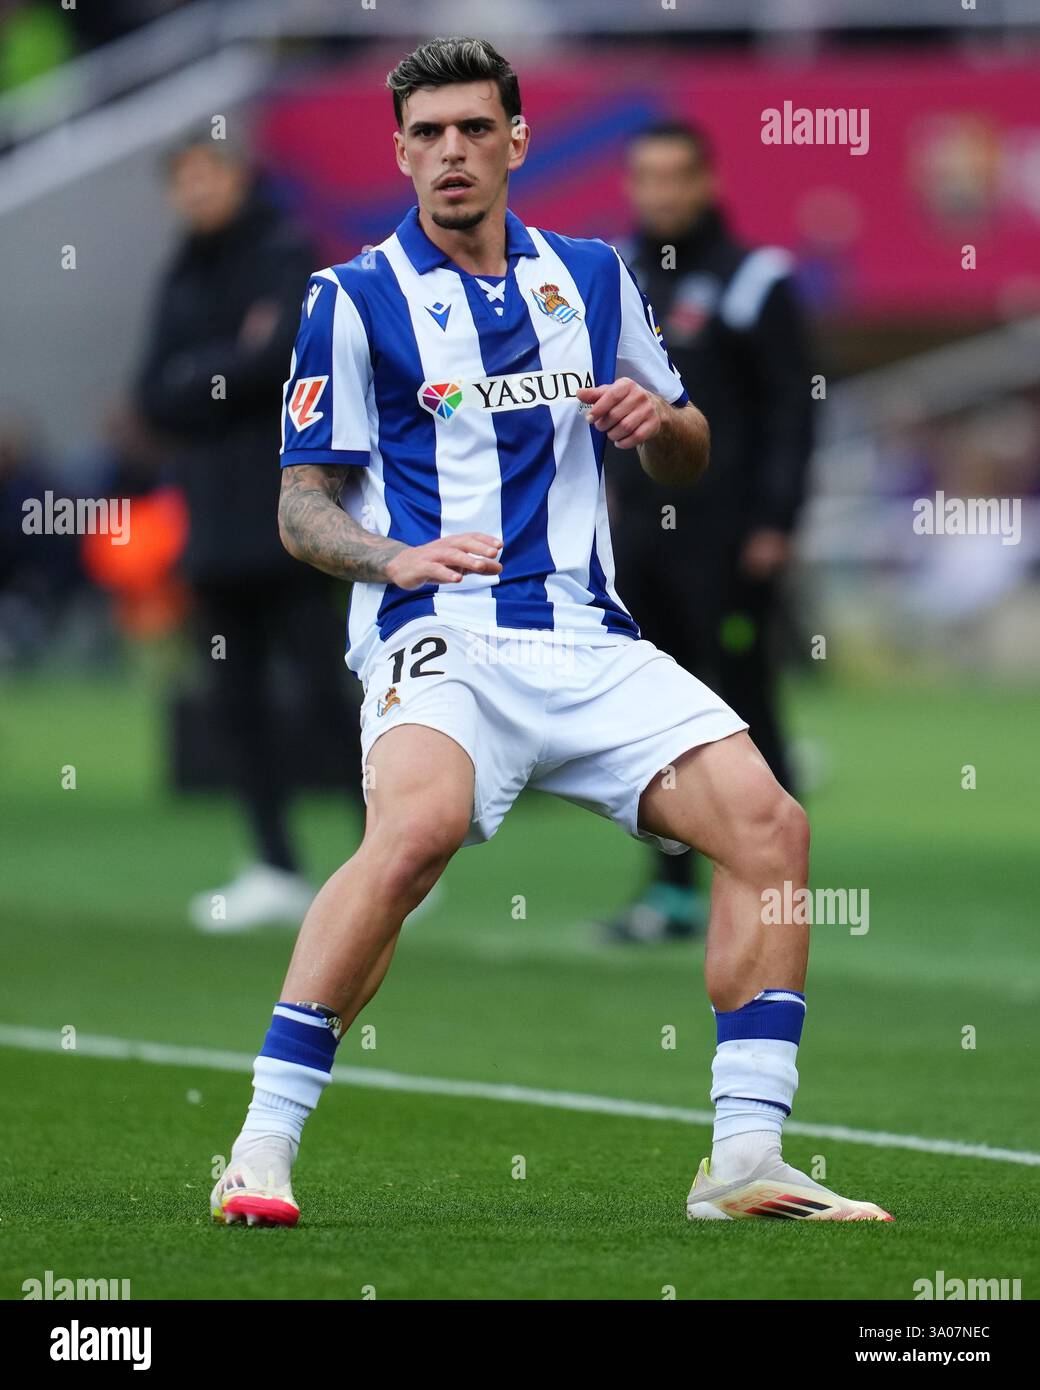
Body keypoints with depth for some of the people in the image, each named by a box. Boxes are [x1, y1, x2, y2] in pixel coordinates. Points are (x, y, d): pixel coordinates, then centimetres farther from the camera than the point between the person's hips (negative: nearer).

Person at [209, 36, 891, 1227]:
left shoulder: (591, 275, 16)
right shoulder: (355, 300, 4)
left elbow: (688, 462, 24)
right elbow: (302, 509, 3)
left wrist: (659, 422, -1)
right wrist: (394, 556, -18)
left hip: (589, 639, 5)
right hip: (439, 637, -5)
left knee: (766, 821, -14)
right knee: (419, 826, -34)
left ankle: (744, 1161, -6)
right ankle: (261, 1151, -30)